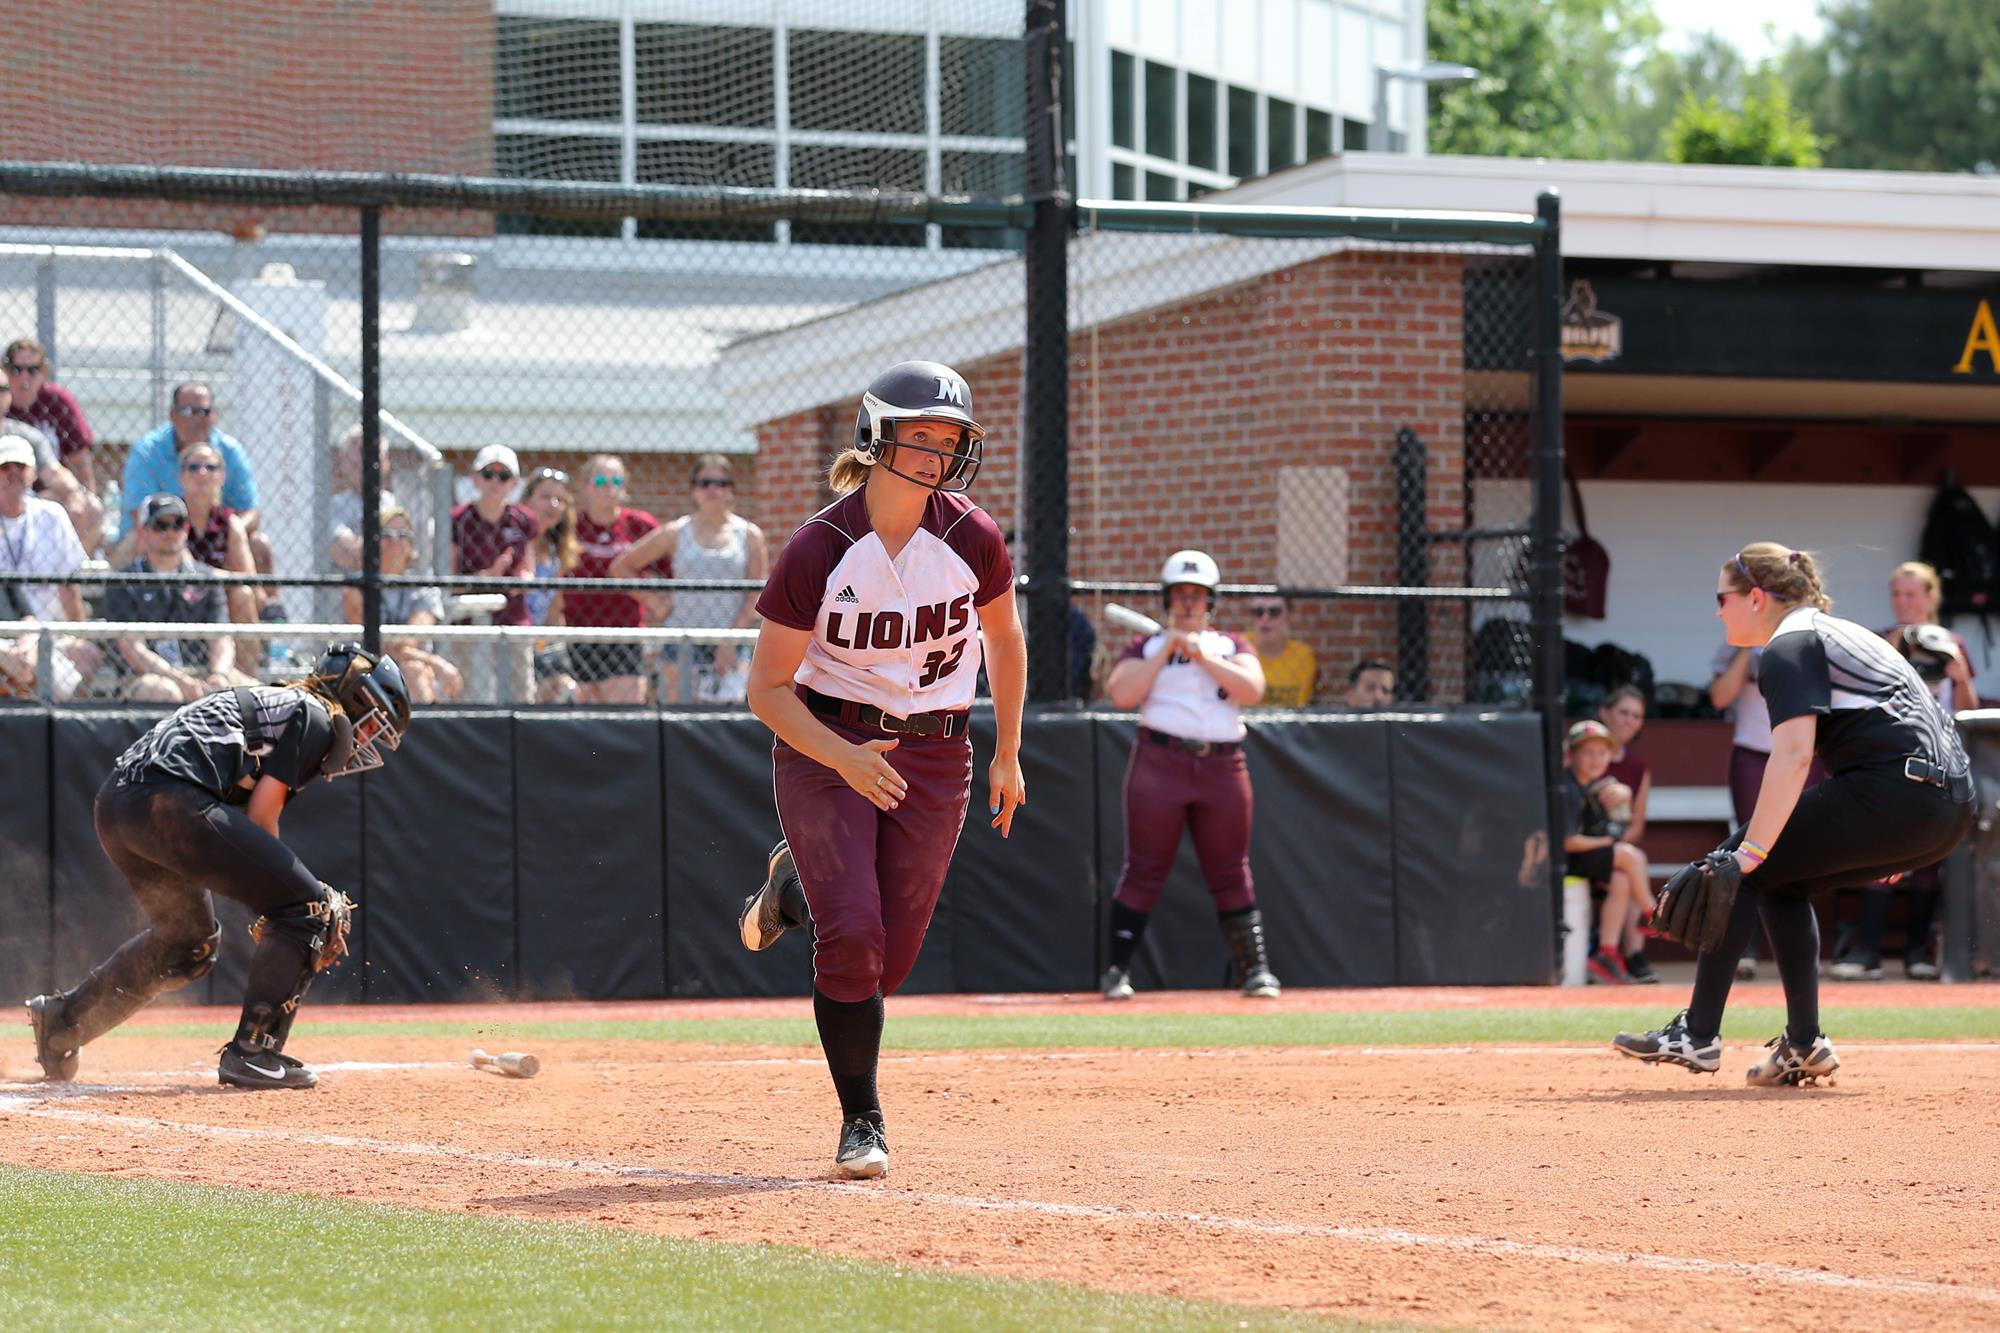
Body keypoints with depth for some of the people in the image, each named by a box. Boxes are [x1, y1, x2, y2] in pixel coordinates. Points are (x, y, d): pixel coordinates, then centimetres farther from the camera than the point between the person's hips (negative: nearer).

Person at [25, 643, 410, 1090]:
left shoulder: (272, 701, 32)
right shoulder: (316, 717, 7)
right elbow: (261, 814, -2)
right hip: (172, 800, -10)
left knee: (188, 939, 31)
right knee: (312, 909, -5)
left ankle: (61, 1019, 35)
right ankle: (252, 1052, -9)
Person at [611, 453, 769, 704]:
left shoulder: (750, 535, 5)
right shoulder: (676, 534, 6)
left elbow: (757, 596, 1)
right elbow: (621, 567, 12)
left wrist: (732, 641, -9)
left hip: (730, 647, 0)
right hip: (682, 643, 0)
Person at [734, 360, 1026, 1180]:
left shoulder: (972, 541, -8)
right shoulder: (818, 550, -15)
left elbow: (1005, 641, 12)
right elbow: (767, 689, -11)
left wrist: (1007, 756, 14)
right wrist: (844, 759, -26)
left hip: (934, 755, 3)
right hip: (825, 746, -3)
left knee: (886, 964, 1)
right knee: (853, 935, -18)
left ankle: (797, 888, 35)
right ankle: (861, 1122, 0)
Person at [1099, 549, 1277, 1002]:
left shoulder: (1232, 646, 15)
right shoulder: (1146, 647, 11)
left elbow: (1252, 689, -4)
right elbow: (1122, 694, -6)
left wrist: (1201, 655, -8)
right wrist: (1167, 649, -5)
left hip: (1222, 767, 1)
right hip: (1160, 761, -1)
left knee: (1230, 872, 3)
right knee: (1144, 869, -5)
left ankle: (1255, 969, 7)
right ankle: (1117, 969, -2)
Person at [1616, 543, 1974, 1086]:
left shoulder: (1790, 646, -2)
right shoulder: (1842, 634, 27)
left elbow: (1794, 755, -16)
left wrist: (1749, 854, -21)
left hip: (1893, 788, -9)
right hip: (1950, 806, 9)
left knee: (1742, 866, 0)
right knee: (1782, 877, 22)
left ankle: (1697, 1035, -3)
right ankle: (1804, 1046, 16)